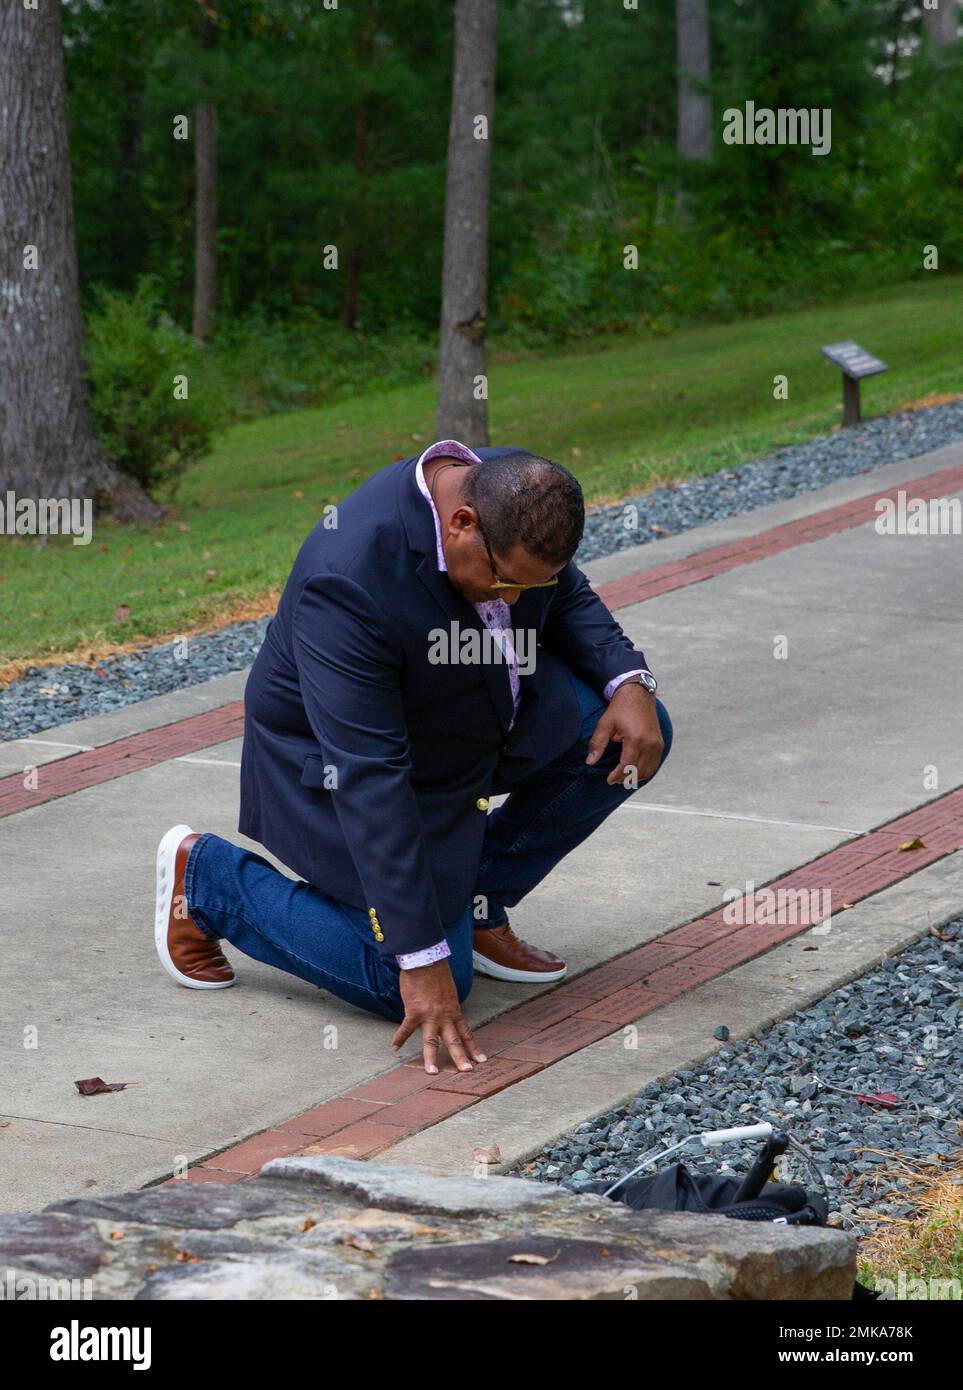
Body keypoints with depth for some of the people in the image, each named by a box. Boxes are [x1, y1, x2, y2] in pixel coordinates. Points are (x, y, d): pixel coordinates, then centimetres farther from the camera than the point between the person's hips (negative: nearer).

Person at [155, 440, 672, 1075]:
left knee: (638, 735, -8)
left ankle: (476, 900, 9)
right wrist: (422, 960, -36)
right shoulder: (348, 579, -39)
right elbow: (368, 780, -37)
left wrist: (629, 682, -15)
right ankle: (206, 875, 7)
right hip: (340, 756, -7)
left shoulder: (515, 495, -18)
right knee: (419, 995, -11)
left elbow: (568, 597, 6)